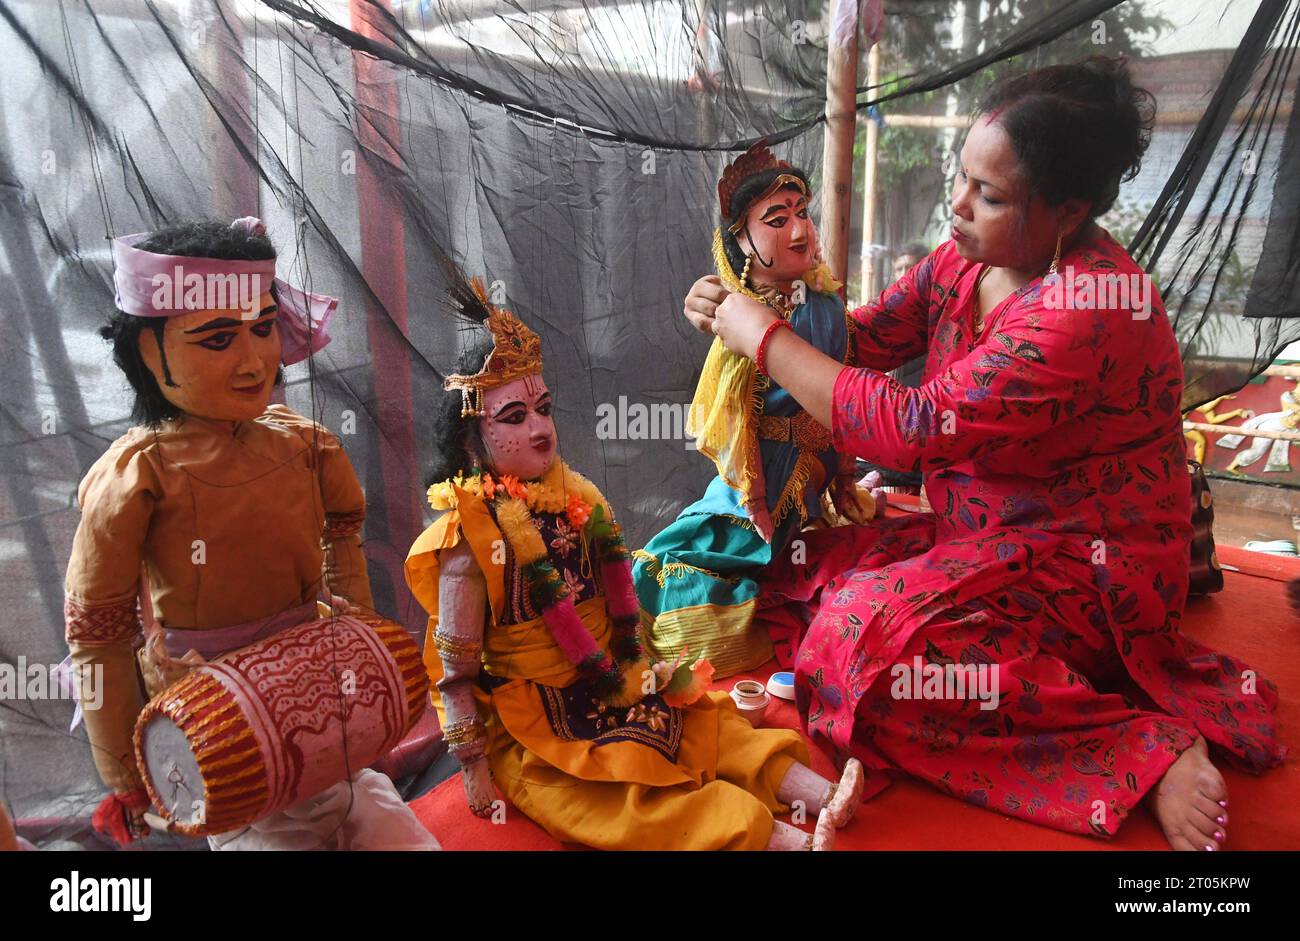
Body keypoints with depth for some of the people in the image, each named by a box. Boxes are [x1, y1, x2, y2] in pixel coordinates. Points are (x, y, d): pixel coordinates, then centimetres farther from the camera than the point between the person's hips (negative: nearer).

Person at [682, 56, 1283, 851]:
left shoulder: (1090, 309, -27)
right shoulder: (967, 259, -1)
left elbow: (914, 428, -31)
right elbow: (864, 340, 5)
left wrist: (766, 338, -23)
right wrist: (732, 313, -10)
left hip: (1089, 566, -9)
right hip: (979, 537, 9)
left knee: (875, 633, -29)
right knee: (806, 573, 0)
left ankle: (1151, 751, -19)